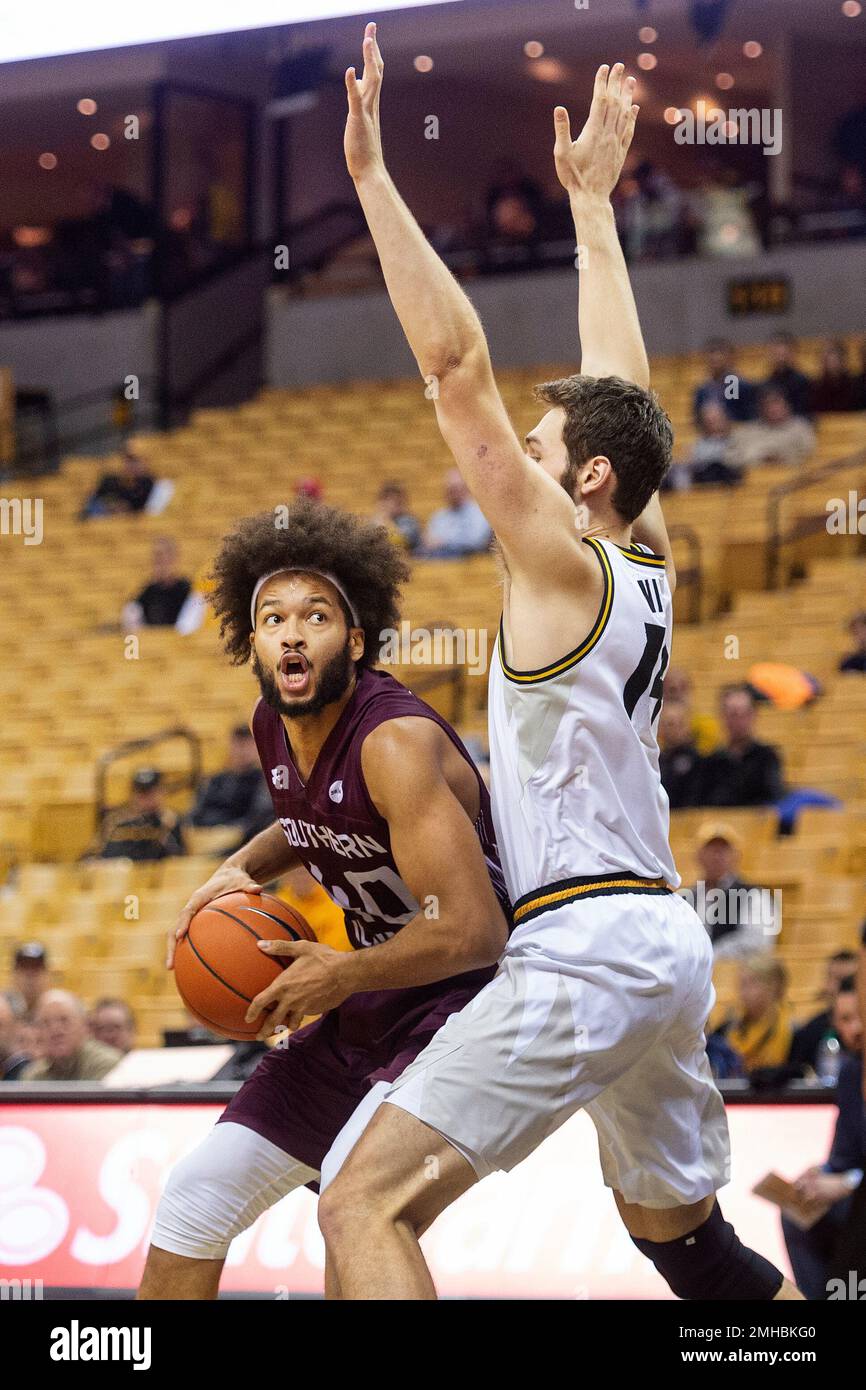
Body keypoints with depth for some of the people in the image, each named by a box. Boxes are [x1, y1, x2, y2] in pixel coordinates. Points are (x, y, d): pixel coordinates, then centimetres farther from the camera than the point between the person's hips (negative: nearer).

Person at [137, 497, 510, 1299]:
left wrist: (339, 976, -19)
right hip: (362, 1018, 9)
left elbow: (472, 931, -31)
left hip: (460, 1006, -9)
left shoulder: (394, 742, -25)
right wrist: (241, 869, 7)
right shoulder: (273, 726, 1)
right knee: (194, 1198, 11)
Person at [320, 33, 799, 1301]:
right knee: (683, 1232, 23)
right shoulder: (649, 562, 11)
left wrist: (372, 176, -17)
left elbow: (457, 361, -15)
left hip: (583, 947, -10)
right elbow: (620, 393, 23)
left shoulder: (563, 565, -9)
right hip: (664, 943, 10)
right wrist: (591, 202, 30)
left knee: (364, 1207, -14)